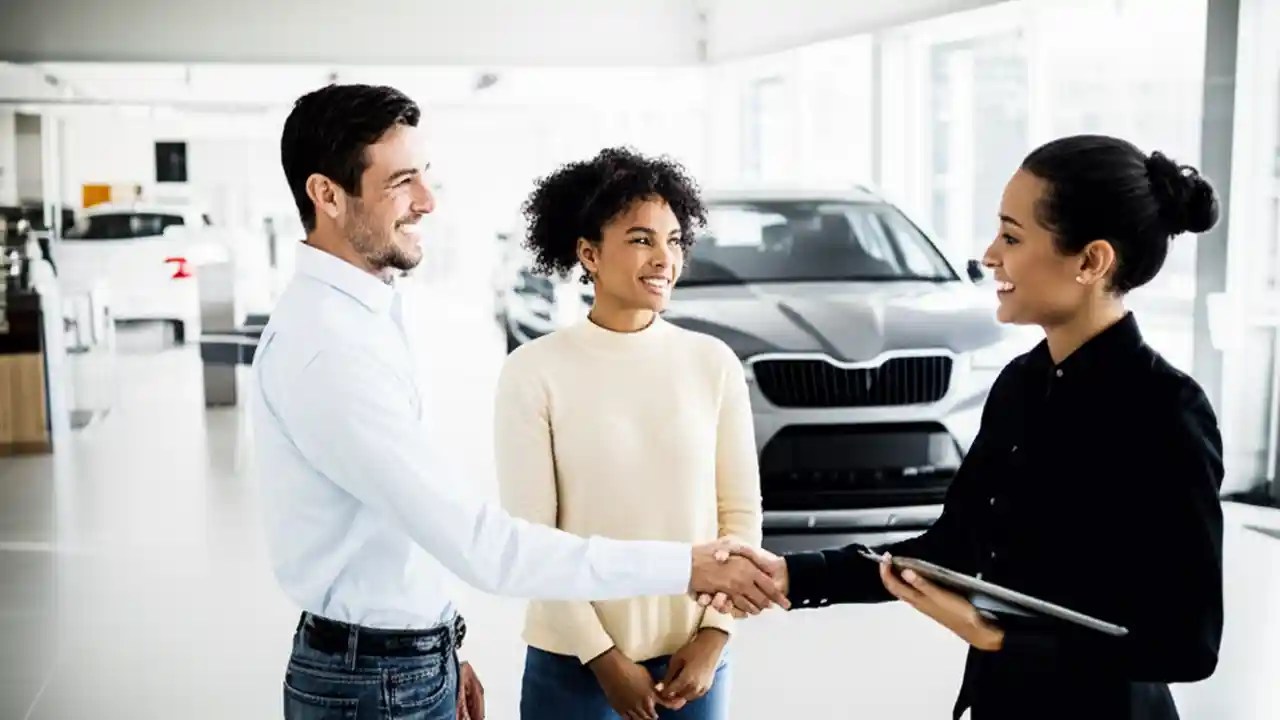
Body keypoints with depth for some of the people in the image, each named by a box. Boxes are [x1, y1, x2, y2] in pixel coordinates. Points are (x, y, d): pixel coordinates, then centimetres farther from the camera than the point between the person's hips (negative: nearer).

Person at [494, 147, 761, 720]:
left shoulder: (713, 363, 0)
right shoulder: (535, 372, -8)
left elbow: (741, 513, 4)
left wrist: (715, 633, -5)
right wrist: (602, 656, -9)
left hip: (693, 657, 2)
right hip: (573, 663, -2)